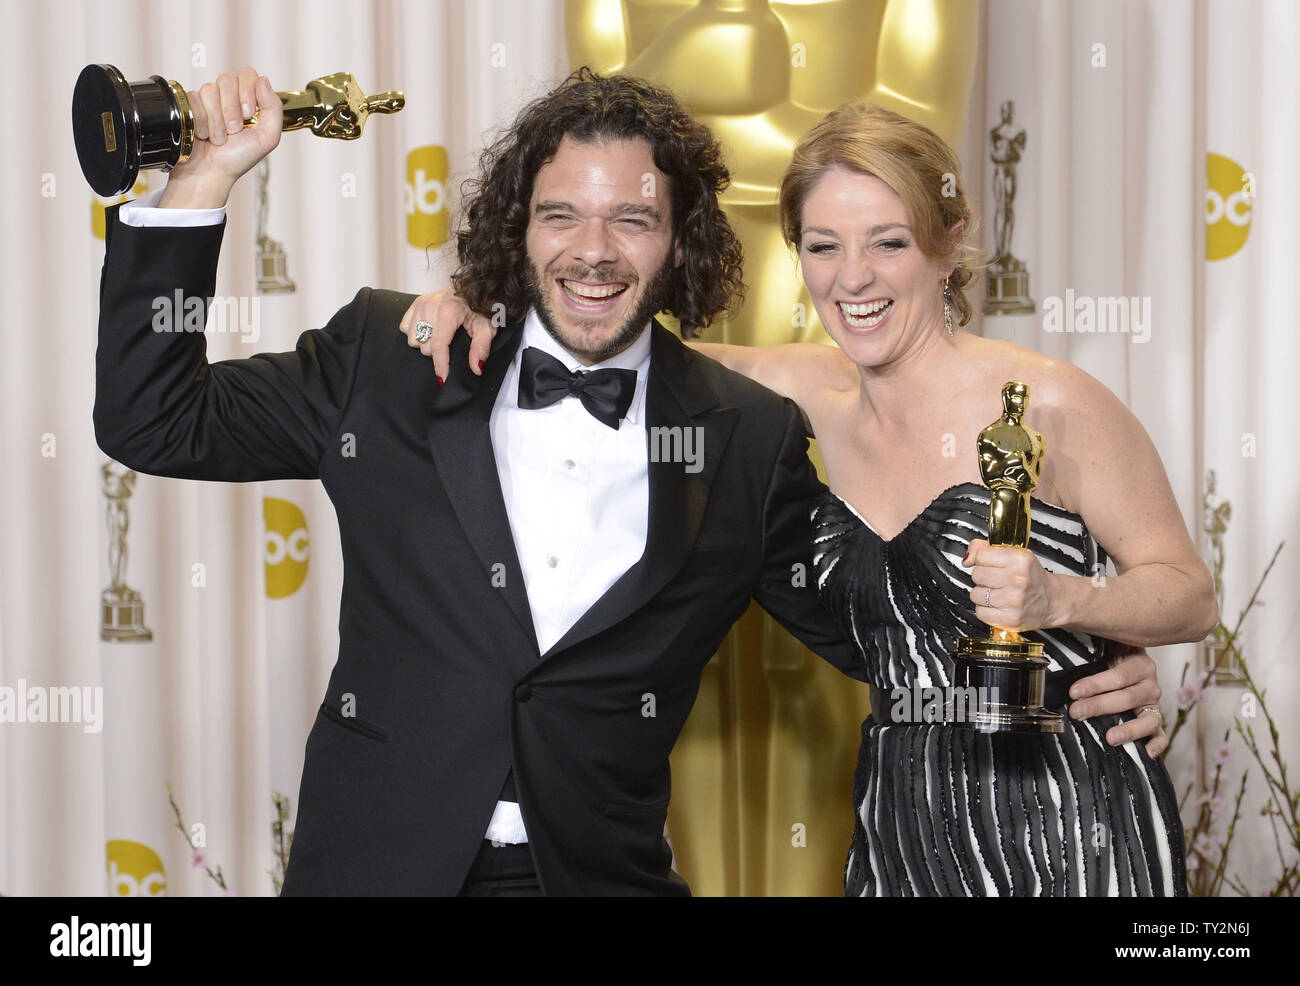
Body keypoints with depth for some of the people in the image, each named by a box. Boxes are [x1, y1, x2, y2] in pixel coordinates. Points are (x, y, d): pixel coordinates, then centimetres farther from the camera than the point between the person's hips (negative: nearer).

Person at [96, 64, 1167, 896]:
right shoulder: (389, 363, 2)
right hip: (382, 862, 0)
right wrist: (203, 179, -4)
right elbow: (152, 418, 4)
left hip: (604, 870, 1)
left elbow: (867, 621, 8)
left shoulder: (751, 436, 3)